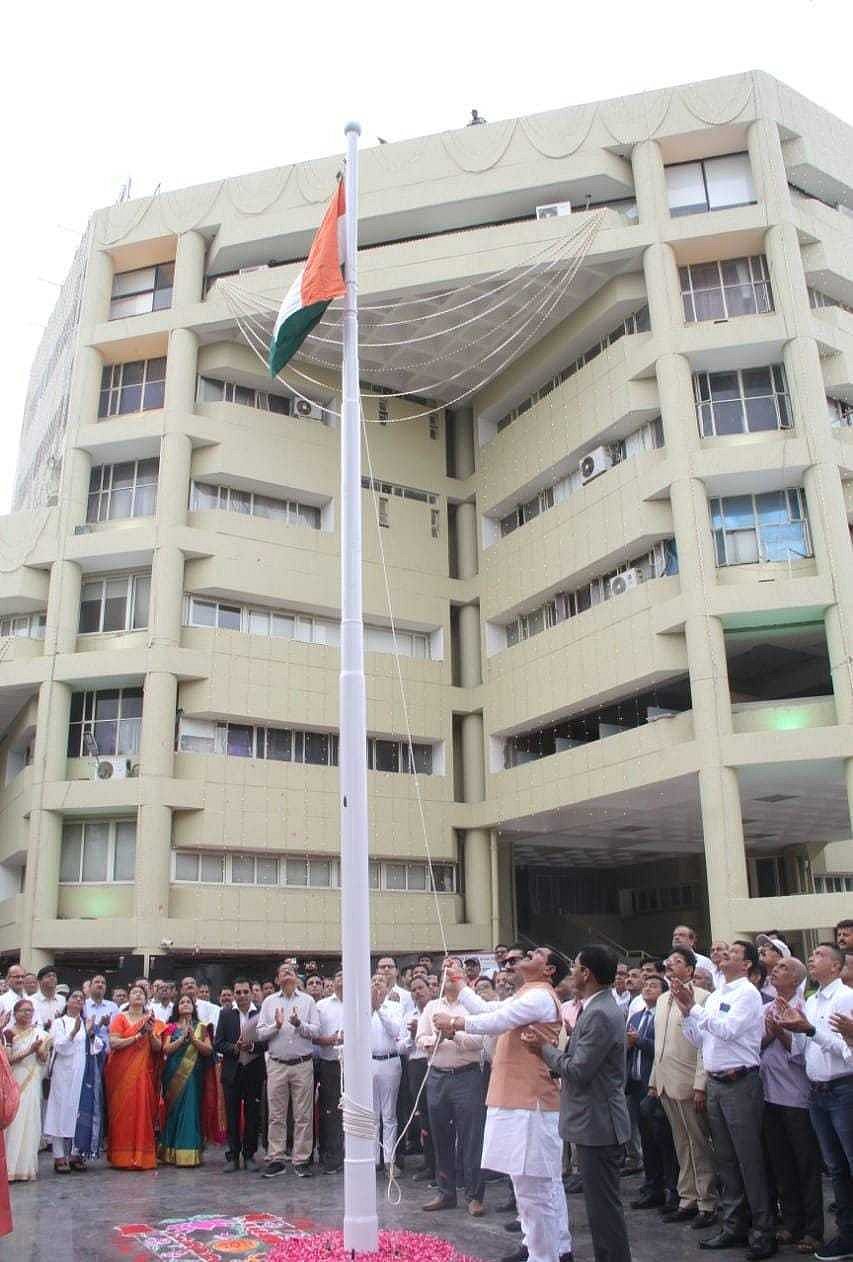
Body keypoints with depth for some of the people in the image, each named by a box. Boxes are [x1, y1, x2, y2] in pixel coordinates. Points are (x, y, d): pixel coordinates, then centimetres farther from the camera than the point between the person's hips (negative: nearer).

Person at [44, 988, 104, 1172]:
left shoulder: (88, 1023, 14)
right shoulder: (59, 1022, 3)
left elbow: (98, 1047, 6)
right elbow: (60, 1047, -10)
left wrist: (91, 1034, -12)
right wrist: (74, 1032, -25)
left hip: (85, 1075, 4)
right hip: (64, 1073, -4)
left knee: (82, 1112, 3)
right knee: (62, 1110, -5)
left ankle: (76, 1154, 11)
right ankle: (59, 1157, 0)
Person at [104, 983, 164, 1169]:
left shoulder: (152, 1020, 13)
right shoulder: (120, 1018, 3)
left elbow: (158, 1048, 7)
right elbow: (113, 1043, -10)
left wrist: (151, 1033, -11)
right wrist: (138, 1036, -16)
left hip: (144, 1073, 3)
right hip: (122, 1072, -3)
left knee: (143, 1111, -1)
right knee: (123, 1112, -4)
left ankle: (143, 1156, 6)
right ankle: (122, 1157, 4)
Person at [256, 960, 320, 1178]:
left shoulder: (307, 1001, 6)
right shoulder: (269, 1002, 9)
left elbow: (315, 1031, -1)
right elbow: (260, 1033, 3)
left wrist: (299, 1024, -18)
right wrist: (276, 1026, -15)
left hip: (303, 1064, -1)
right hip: (277, 1065, 1)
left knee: (303, 1115, 2)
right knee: (276, 1115, 5)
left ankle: (301, 1160, 9)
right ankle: (276, 1160, 13)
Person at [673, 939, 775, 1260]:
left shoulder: (747, 993, -9)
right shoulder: (714, 996, 14)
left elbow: (727, 1030, -22)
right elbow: (698, 1040, 14)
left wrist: (693, 1008, -19)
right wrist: (687, 1011, 0)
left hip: (740, 1083, -8)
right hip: (715, 1083, 8)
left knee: (749, 1160, -2)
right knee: (726, 1159, 14)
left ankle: (763, 1231, 8)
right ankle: (733, 1226, 24)